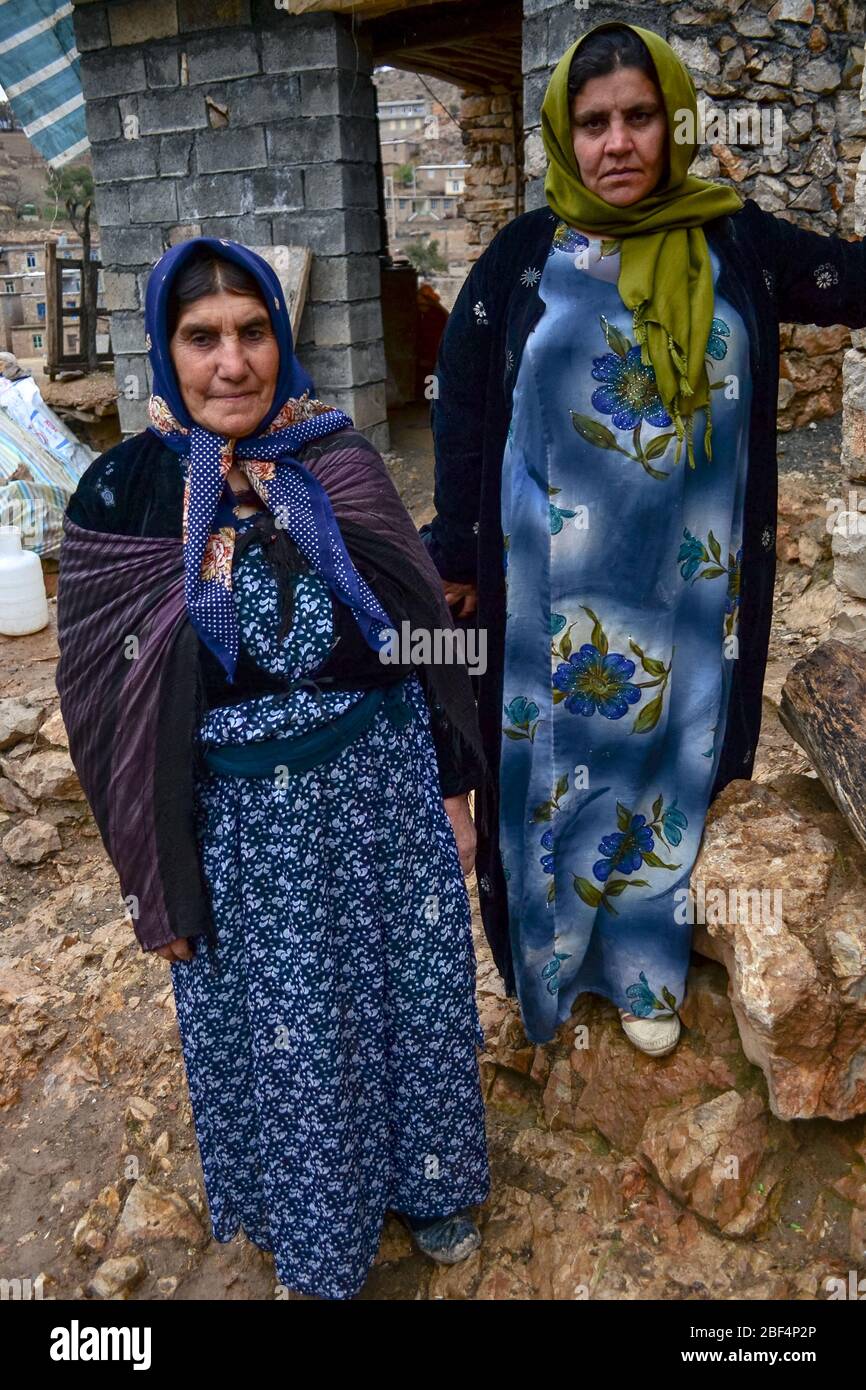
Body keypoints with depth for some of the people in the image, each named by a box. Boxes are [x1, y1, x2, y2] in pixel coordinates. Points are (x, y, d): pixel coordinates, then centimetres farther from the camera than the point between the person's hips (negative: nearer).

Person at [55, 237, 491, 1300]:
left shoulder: (340, 463, -3)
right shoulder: (122, 497, -9)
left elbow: (422, 627, 3)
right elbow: (107, 702, -5)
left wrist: (451, 784, 5)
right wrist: (155, 884, -2)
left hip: (385, 784, 2)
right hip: (244, 817, -2)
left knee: (410, 997, 19)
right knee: (284, 1035, 16)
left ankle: (426, 1186, 50)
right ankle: (315, 1230, 47)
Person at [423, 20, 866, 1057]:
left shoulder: (735, 244, 1)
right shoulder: (525, 254, -3)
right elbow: (459, 405, -1)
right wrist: (455, 554, -1)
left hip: (686, 591, 2)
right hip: (555, 591, -1)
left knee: (662, 769, 14)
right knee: (554, 769, 11)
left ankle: (641, 966, 35)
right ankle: (548, 958, 34)